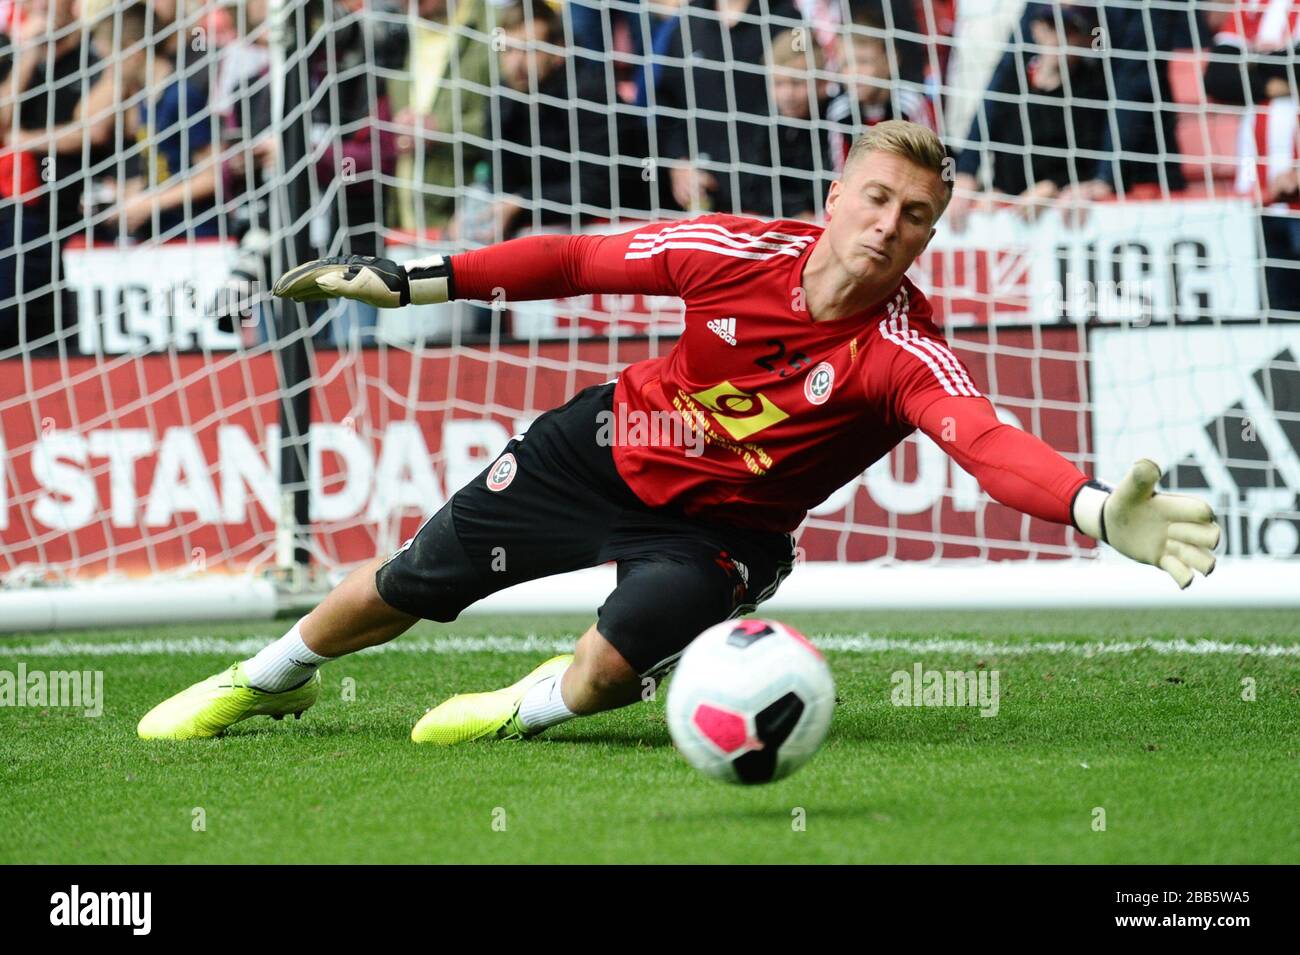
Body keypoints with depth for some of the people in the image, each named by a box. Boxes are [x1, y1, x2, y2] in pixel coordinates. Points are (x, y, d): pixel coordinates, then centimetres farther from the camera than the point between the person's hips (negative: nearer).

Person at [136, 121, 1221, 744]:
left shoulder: (906, 354, -29)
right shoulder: (744, 252, -21)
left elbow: (989, 441, -47)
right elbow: (581, 258, -8)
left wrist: (1100, 509, -68)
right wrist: (412, 279, -8)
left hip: (714, 528, -2)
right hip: (606, 448, 2)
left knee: (611, 666, -30)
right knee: (404, 587, 12)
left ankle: (535, 705, 8)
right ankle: (270, 680, 44)